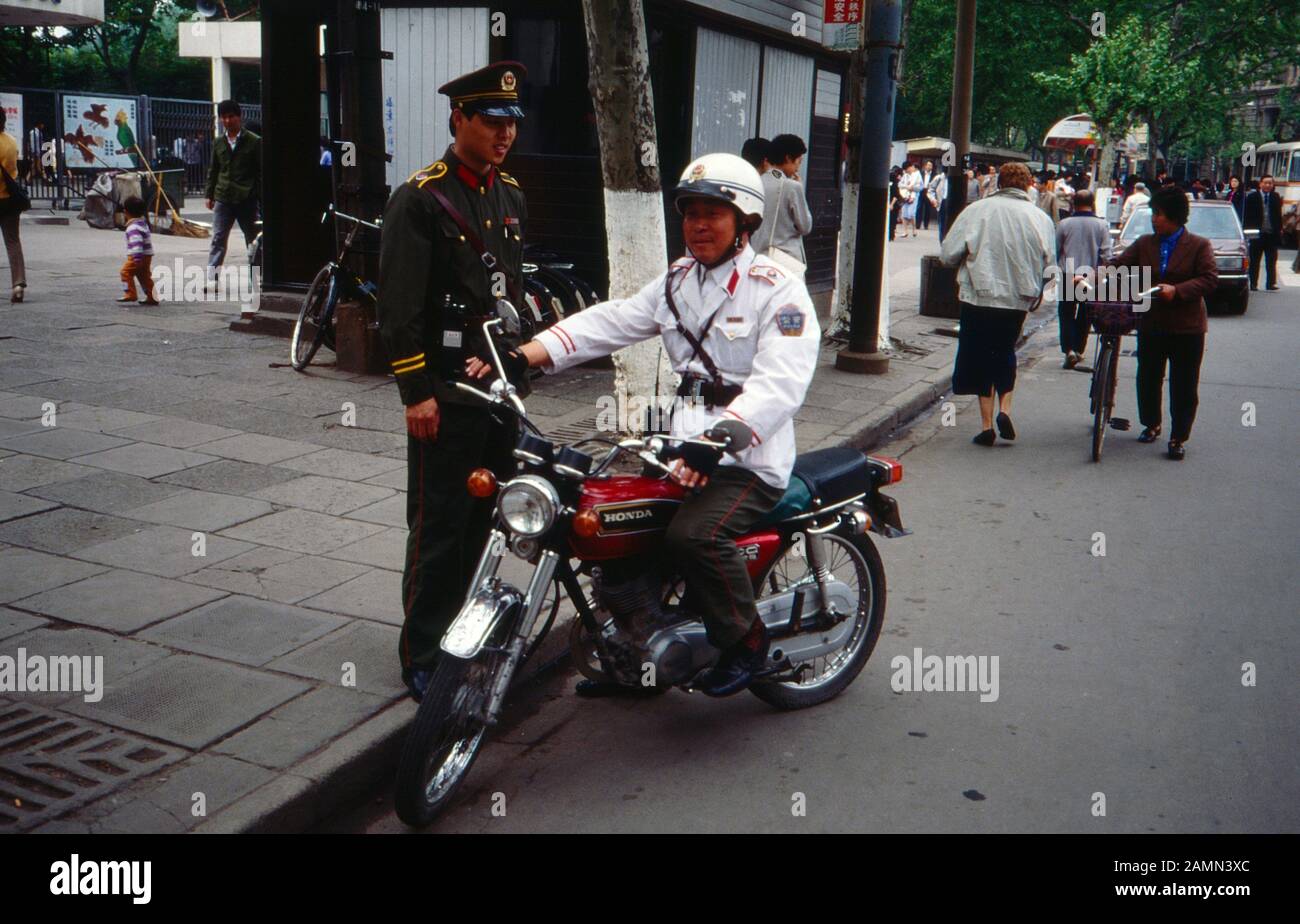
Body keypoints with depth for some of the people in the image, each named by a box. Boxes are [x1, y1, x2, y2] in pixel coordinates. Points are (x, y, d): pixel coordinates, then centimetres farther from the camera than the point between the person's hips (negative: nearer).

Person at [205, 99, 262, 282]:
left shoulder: (254, 142, -1)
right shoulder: (219, 143, 11)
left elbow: (260, 171, -2)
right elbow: (213, 170, 18)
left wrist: (261, 197, -7)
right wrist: (210, 194, 13)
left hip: (246, 199, -3)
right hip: (223, 198, 3)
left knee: (253, 240, 7)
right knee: (218, 239, -3)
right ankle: (212, 278, -5)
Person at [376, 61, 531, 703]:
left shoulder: (511, 195, 15)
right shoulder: (420, 198, -9)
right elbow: (400, 305, -13)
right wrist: (416, 391, -17)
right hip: (445, 395, -7)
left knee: (483, 524, 13)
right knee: (438, 530, -1)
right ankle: (423, 658, 10)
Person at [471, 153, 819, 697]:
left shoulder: (778, 289, -9)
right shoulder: (677, 281, 14)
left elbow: (780, 383, -23)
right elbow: (609, 322, 4)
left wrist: (716, 440, -40)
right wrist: (519, 357, -9)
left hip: (750, 458, -8)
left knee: (694, 534, -31)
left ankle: (745, 639, -4)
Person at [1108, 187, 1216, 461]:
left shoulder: (1199, 246, -4)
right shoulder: (1144, 244, 6)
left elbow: (1209, 279, -12)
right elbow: (1119, 264, -1)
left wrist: (1177, 290, -25)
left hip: (1186, 327, -4)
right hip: (1151, 325, 4)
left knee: (1183, 386, 1)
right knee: (1148, 379, 13)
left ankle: (1178, 438, 9)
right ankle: (1151, 425, 33)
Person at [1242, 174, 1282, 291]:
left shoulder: (1276, 198, 7)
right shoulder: (1252, 197, 0)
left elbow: (1279, 215, 11)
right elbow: (1246, 215, 0)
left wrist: (1279, 229, 4)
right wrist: (1248, 230, -6)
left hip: (1271, 234, 2)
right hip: (1256, 234, -2)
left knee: (1271, 261, 1)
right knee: (1254, 261, 4)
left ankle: (1271, 283, 4)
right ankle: (1253, 284, 9)